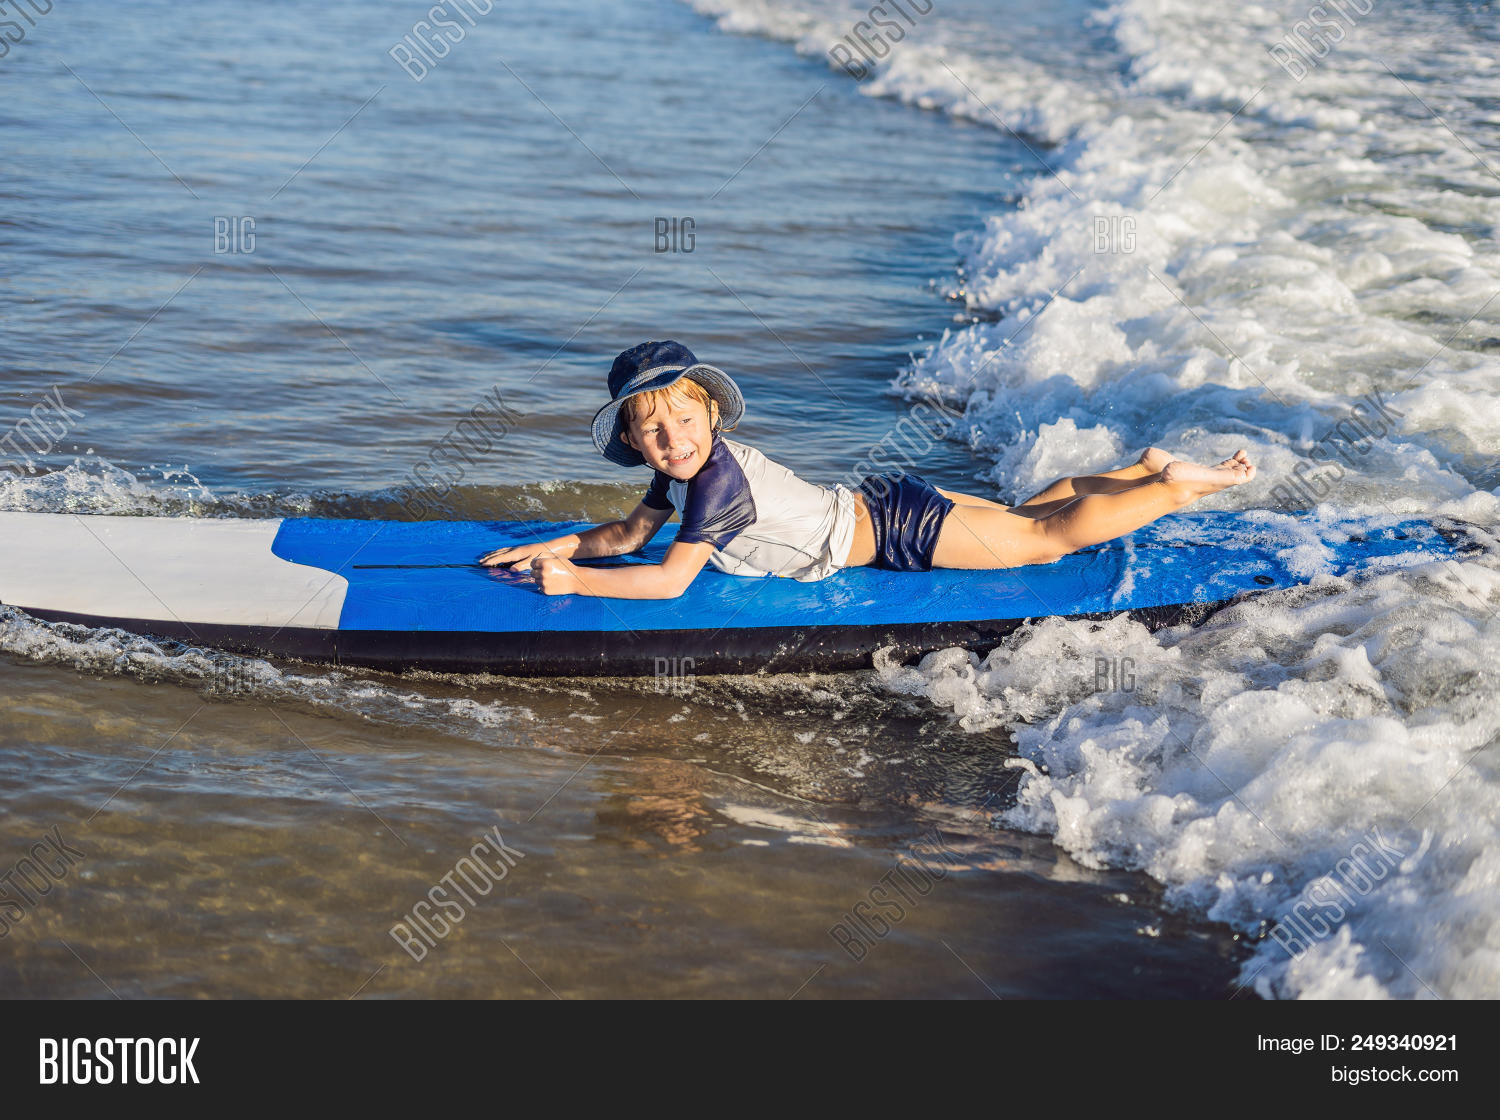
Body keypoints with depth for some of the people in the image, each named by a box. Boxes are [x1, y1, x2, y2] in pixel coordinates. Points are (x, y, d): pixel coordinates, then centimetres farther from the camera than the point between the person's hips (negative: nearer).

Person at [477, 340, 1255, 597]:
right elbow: (630, 535, 11)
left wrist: (575, 581, -28)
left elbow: (670, 580, -32)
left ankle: (1173, 487, 10)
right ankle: (1141, 471, 35)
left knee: (1046, 536, 1)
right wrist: (558, 546, -2)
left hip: (896, 530, -8)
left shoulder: (717, 479, -29)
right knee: (1021, 514, 23)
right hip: (876, 504, 8)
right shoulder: (682, 470, -2)